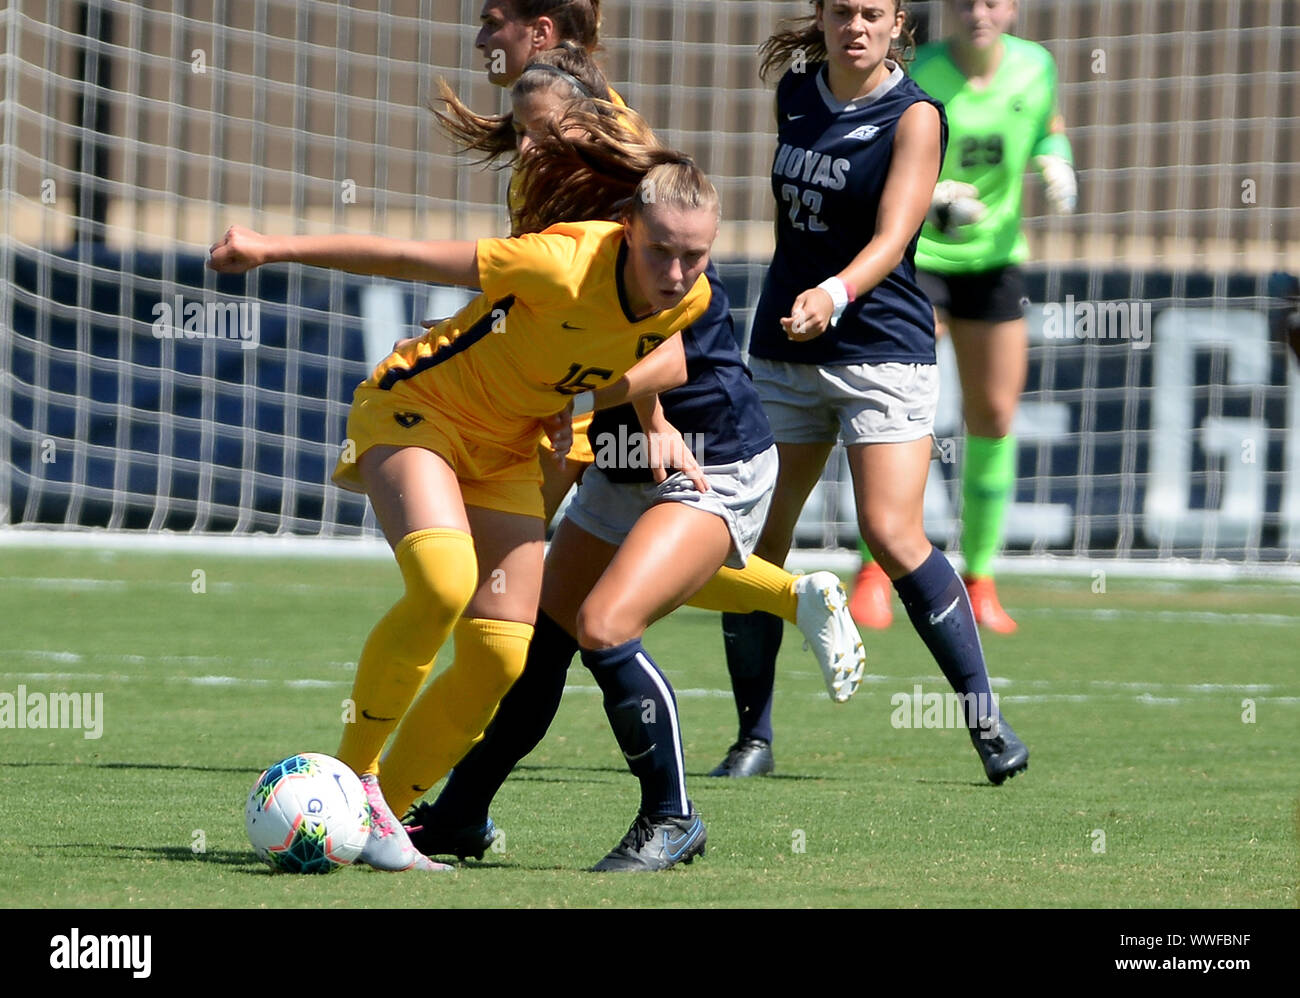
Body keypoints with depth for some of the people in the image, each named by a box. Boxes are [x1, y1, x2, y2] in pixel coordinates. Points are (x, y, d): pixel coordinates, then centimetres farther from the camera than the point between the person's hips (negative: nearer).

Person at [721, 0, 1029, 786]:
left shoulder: (915, 115, -10)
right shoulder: (796, 93, 6)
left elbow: (891, 238, -23)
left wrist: (834, 294, -41)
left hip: (883, 348, -5)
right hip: (783, 349, 6)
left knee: (893, 534, -16)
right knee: (752, 535, 2)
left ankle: (985, 715, -5)